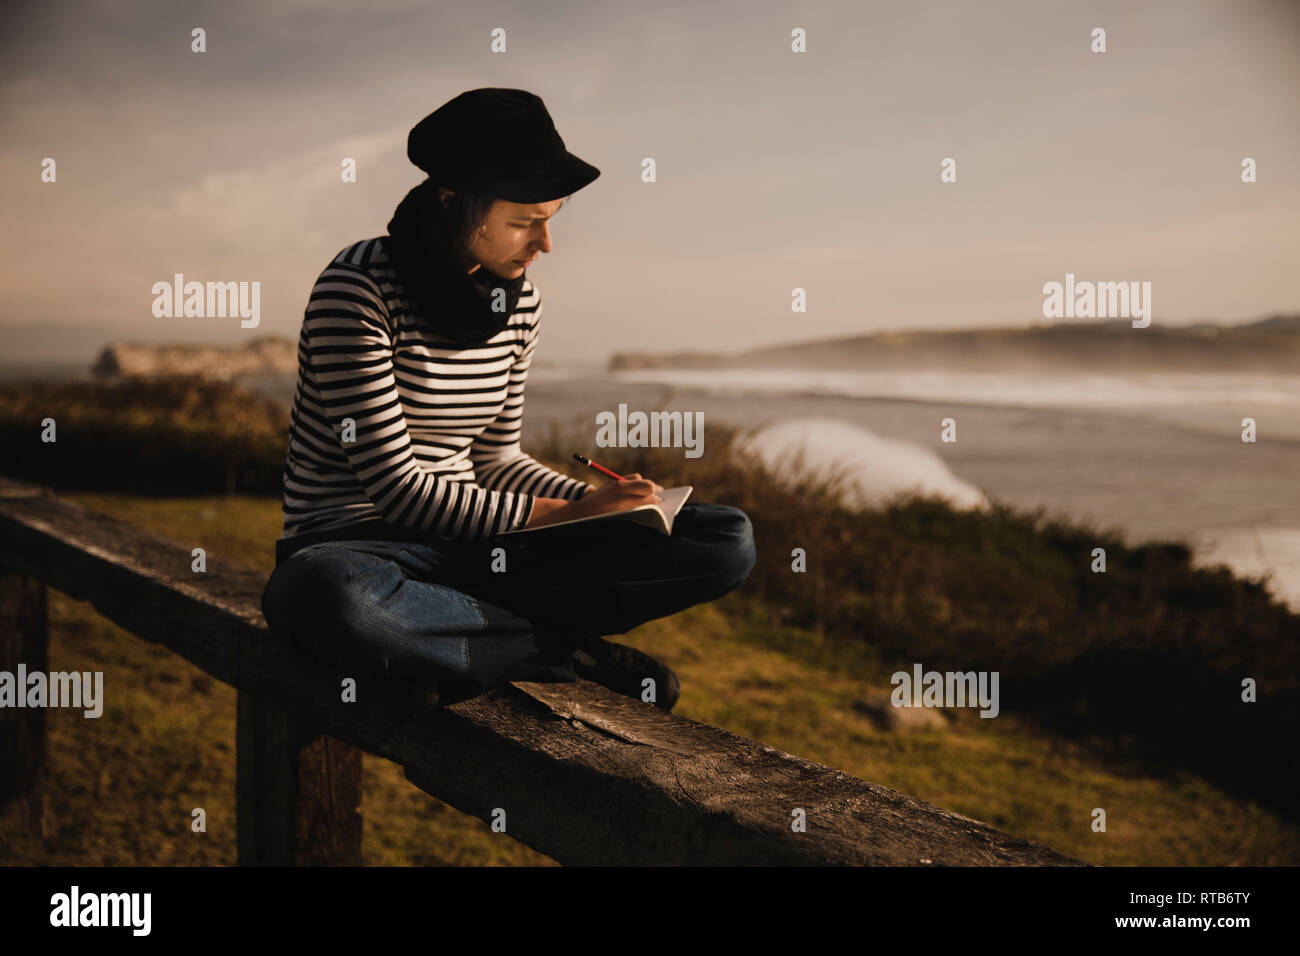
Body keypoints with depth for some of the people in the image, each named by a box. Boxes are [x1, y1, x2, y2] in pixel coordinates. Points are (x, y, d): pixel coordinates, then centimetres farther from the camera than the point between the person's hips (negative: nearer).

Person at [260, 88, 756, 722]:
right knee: (315, 598, -46)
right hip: (354, 545, -5)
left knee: (729, 540, -9)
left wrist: (595, 500, -5)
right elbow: (396, 487, -18)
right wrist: (564, 515, -18)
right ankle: (570, 650, -22)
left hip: (476, 546, 6)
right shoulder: (358, 290, -15)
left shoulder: (519, 303, 6)